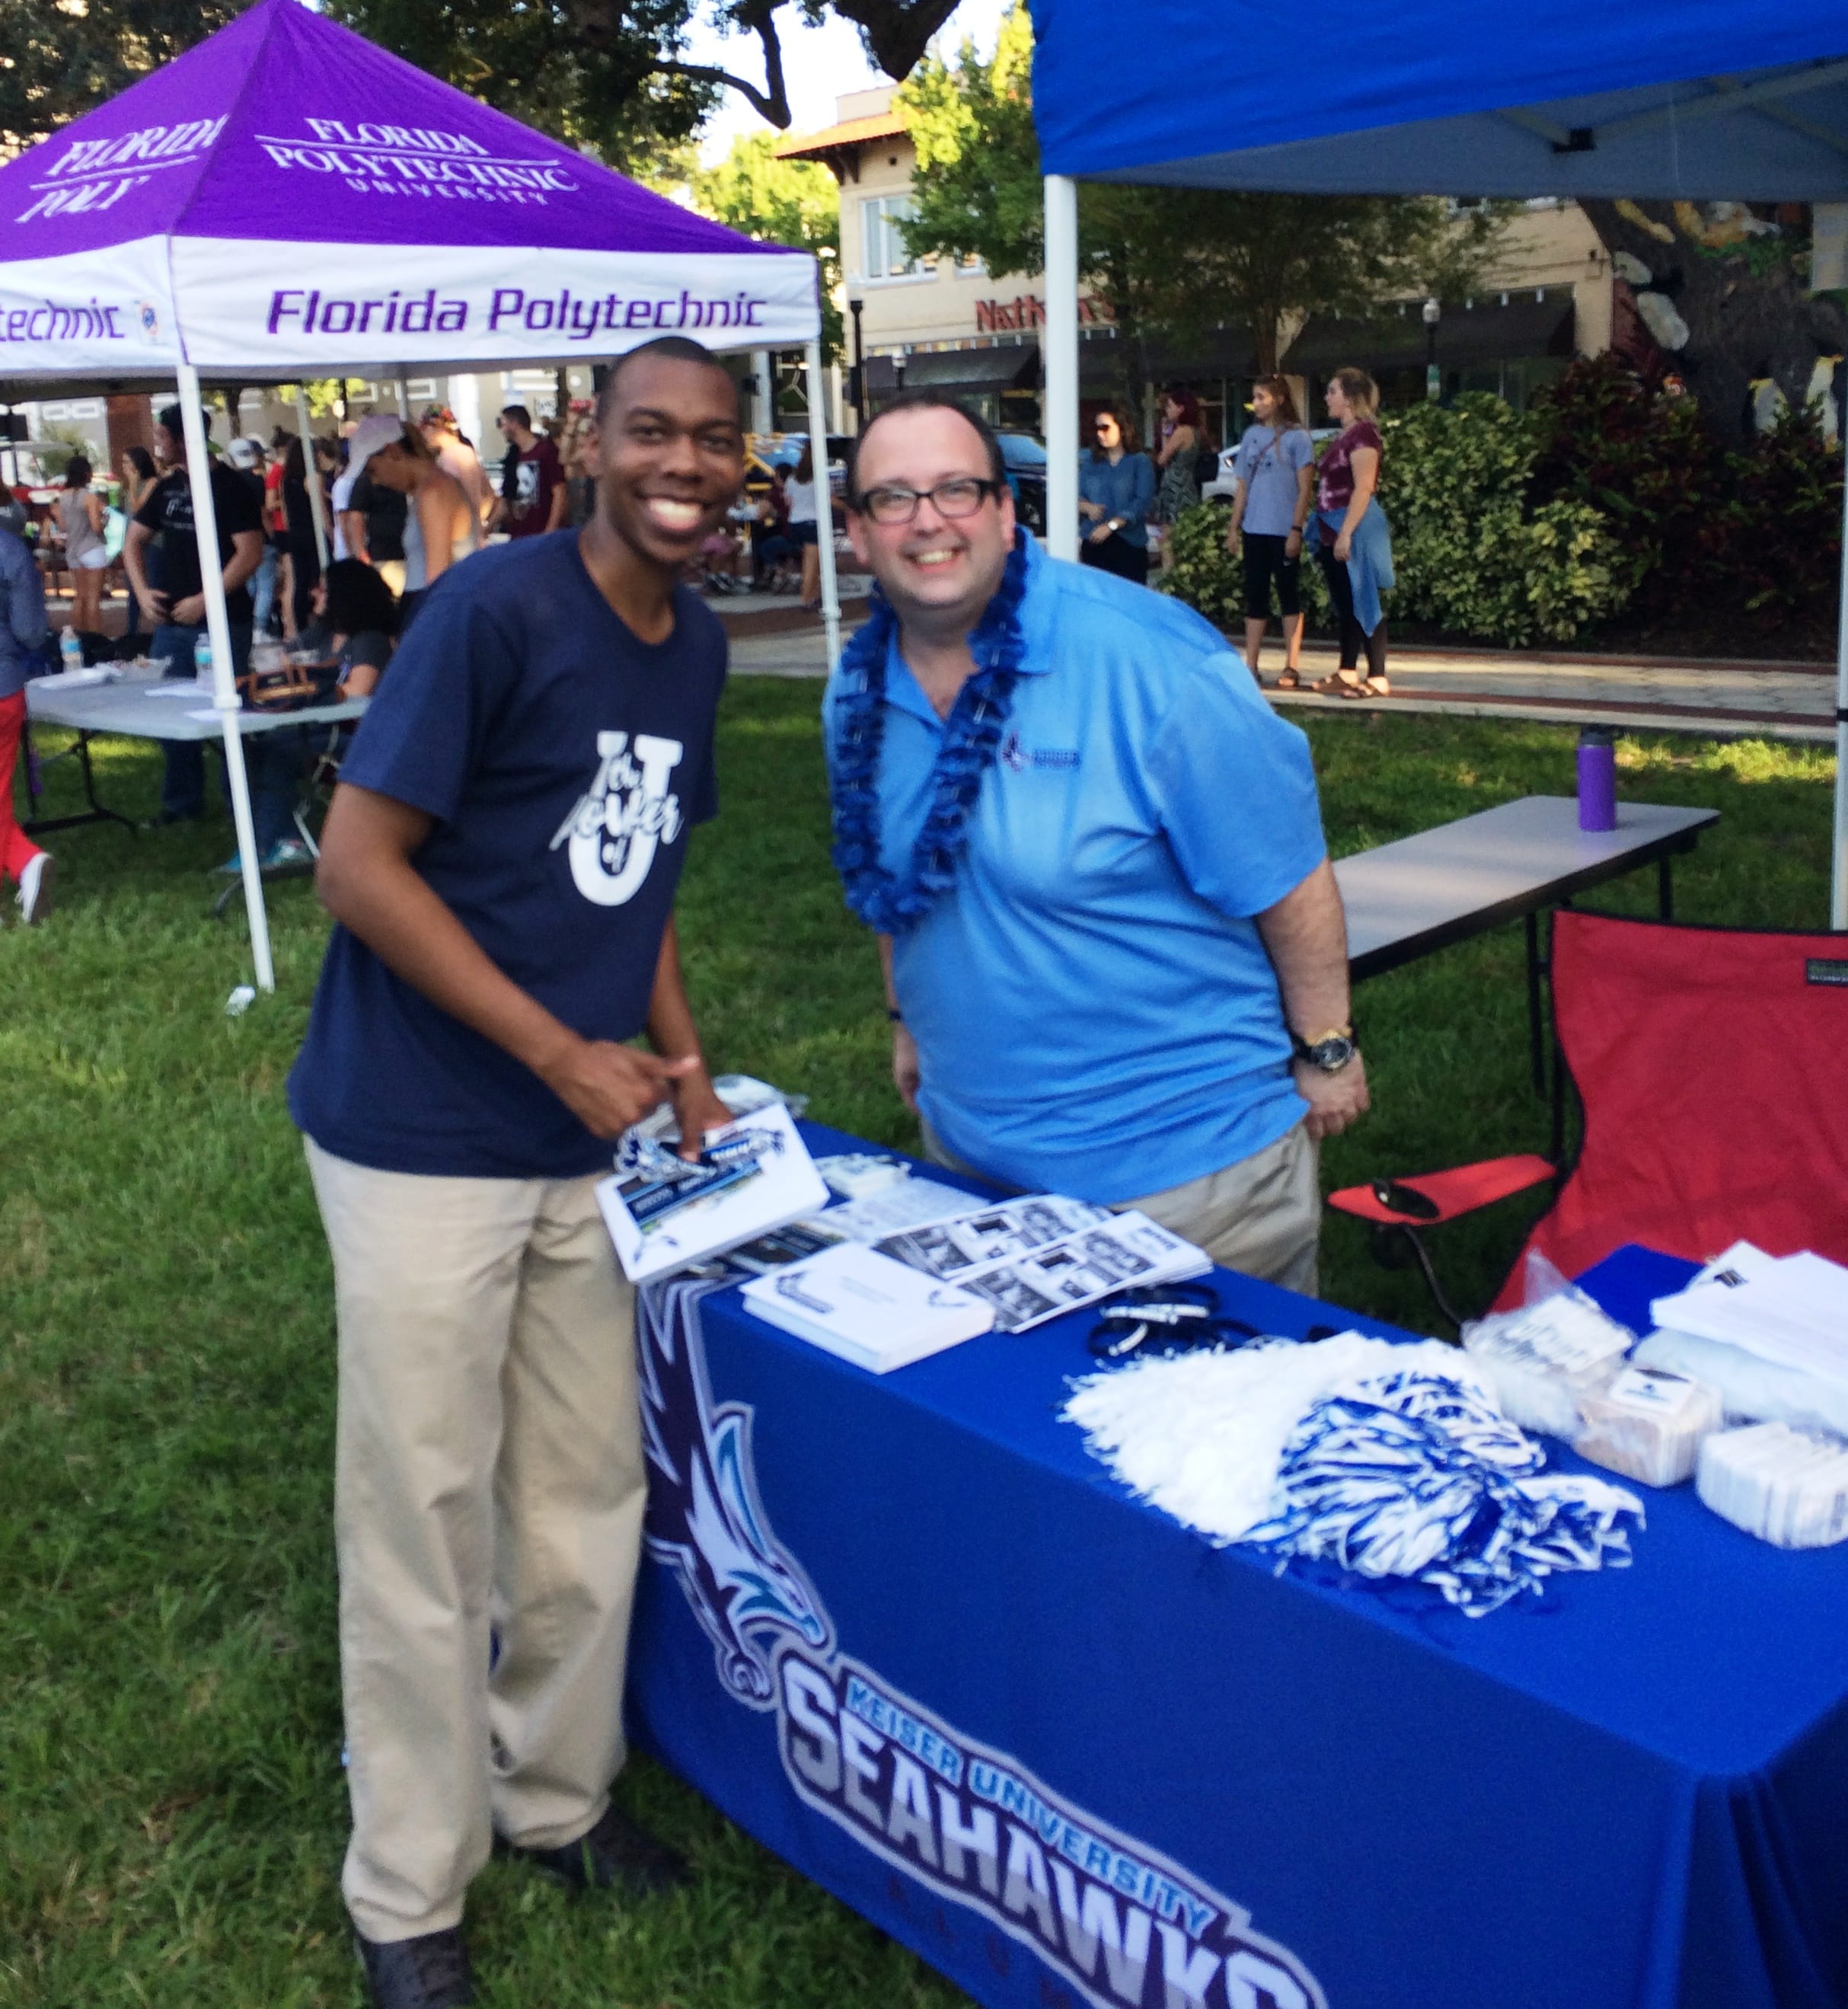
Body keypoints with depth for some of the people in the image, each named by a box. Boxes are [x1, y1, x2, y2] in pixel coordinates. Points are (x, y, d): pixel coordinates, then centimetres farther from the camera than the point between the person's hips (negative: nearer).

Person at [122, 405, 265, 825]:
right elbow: (134, 540, 20)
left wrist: (205, 600, -19)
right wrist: (143, 592, 4)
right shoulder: (167, 488, 12)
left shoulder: (229, 487, -8)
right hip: (171, 621, 7)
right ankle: (181, 803, 22)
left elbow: (251, 553, -16)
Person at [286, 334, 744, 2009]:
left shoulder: (699, 644, 7)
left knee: (588, 1491, 15)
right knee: (424, 1511, 4)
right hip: (422, 1138, -6)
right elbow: (358, 864, -17)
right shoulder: (495, 608, -16)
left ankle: (556, 1793, 38)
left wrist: (680, 1055, 4)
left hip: (581, 1141, 7)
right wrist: (564, 1055, -18)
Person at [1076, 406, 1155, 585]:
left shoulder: (1139, 461, -2)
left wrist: (1112, 525, -20)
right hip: (1094, 542, 4)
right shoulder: (1091, 461, 13)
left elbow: (1142, 501, -11)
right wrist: (1088, 507, -11)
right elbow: (1077, 496, 13)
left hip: (1129, 543, -4)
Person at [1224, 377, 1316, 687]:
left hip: (1284, 531, -5)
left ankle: (1291, 667, 3)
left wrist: (1296, 530, -14)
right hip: (1254, 529, 5)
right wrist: (1234, 527, 8)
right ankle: (1250, 665, 10)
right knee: (1255, 597, 7)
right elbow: (1242, 486, 14)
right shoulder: (1252, 435, 11)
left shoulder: (1297, 437, -4)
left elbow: (1305, 489, -7)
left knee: (1289, 596, 1)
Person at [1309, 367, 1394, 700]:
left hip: (1354, 530, -10)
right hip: (1334, 530, 10)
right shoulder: (1343, 436, 17)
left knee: (1364, 602, -7)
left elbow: (1364, 488, -20)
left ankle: (1378, 678, -5)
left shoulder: (1363, 433, -12)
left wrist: (1346, 533, -24)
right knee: (1343, 605, 13)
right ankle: (1347, 673, 21)